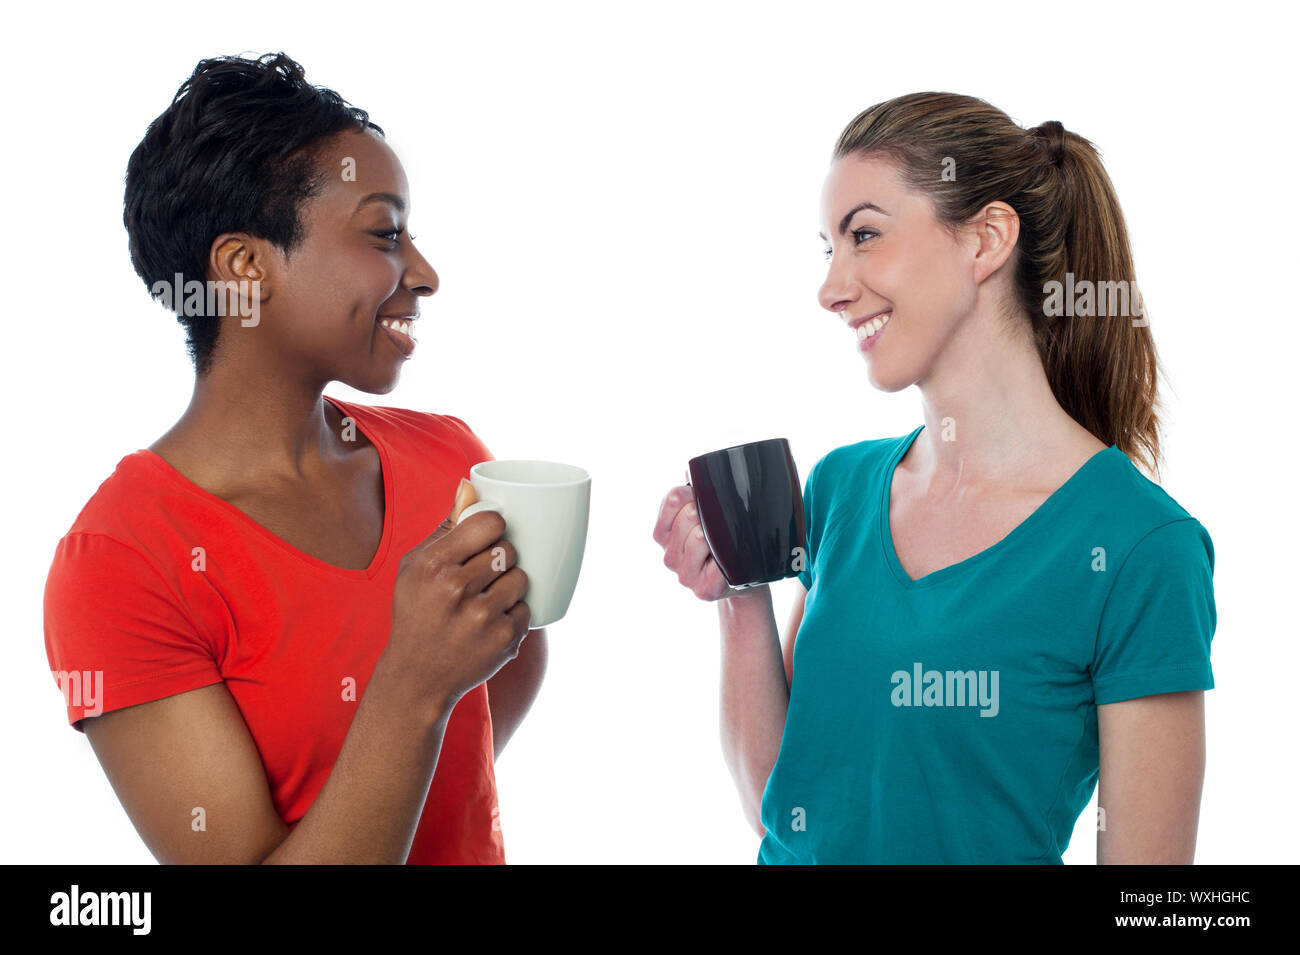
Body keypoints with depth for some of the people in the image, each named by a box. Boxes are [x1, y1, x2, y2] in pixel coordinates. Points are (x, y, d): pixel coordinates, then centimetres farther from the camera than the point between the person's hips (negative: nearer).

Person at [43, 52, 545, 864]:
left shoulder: (449, 458, -10)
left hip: (474, 847, 4)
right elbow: (245, 855, -27)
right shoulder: (120, 565, -25)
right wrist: (416, 687, -38)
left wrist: (446, 790, -3)